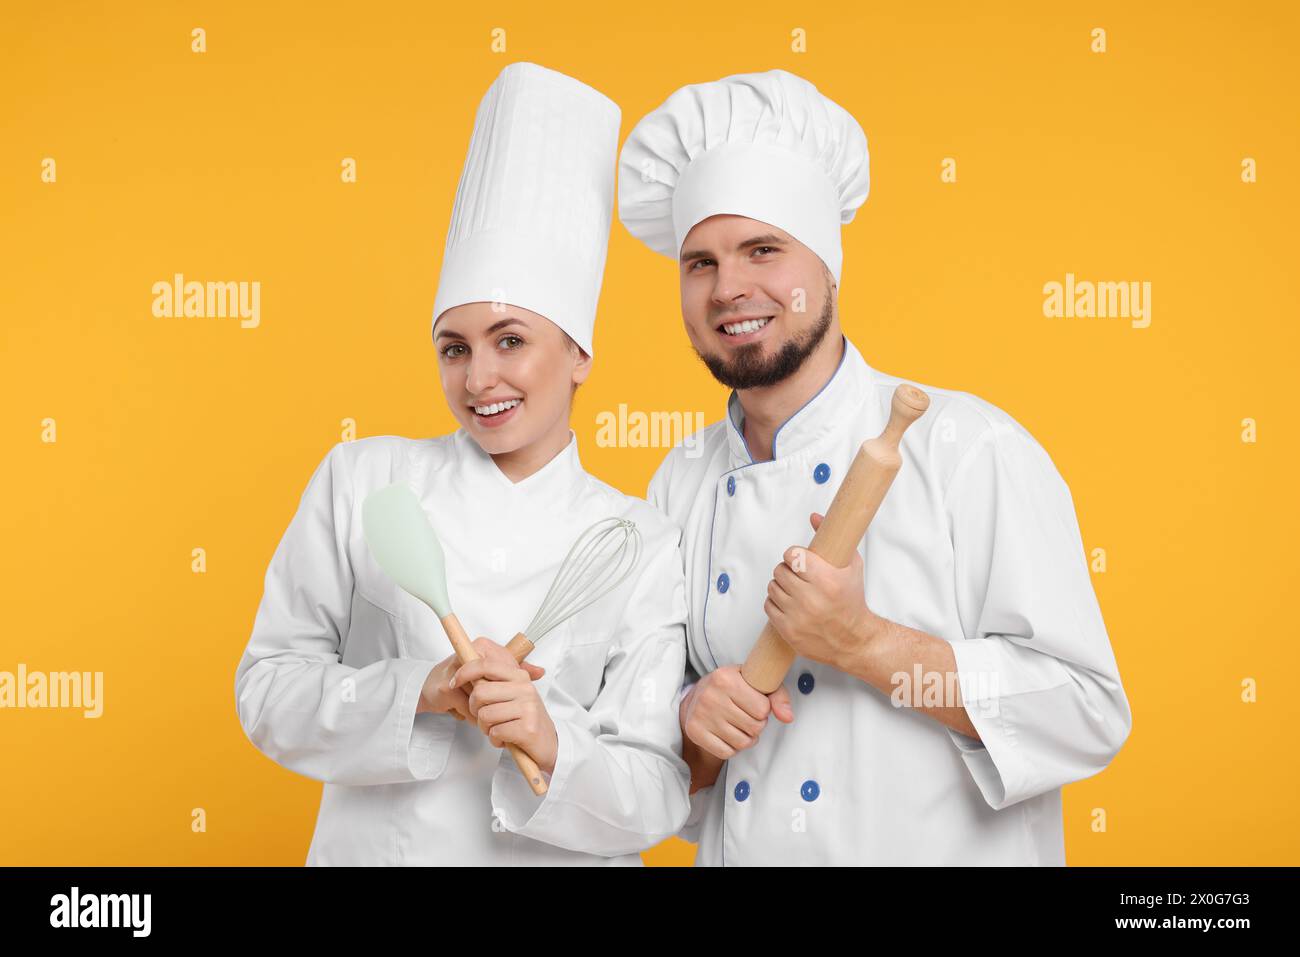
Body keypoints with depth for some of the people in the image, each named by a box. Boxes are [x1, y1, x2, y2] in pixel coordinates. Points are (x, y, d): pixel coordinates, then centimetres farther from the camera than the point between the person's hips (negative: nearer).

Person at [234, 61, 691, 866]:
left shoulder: (646, 545, -8)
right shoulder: (362, 482, -7)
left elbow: (655, 800, -8)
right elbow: (270, 692, -6)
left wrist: (551, 743, -27)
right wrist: (420, 694, -22)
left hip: (554, 854, 0)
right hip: (369, 845, 1)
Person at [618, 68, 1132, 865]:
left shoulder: (968, 447, -14)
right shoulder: (678, 486, 0)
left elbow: (1086, 716, -16)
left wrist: (863, 643, -23)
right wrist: (696, 732, -13)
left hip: (941, 849, -4)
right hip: (737, 850, 4)